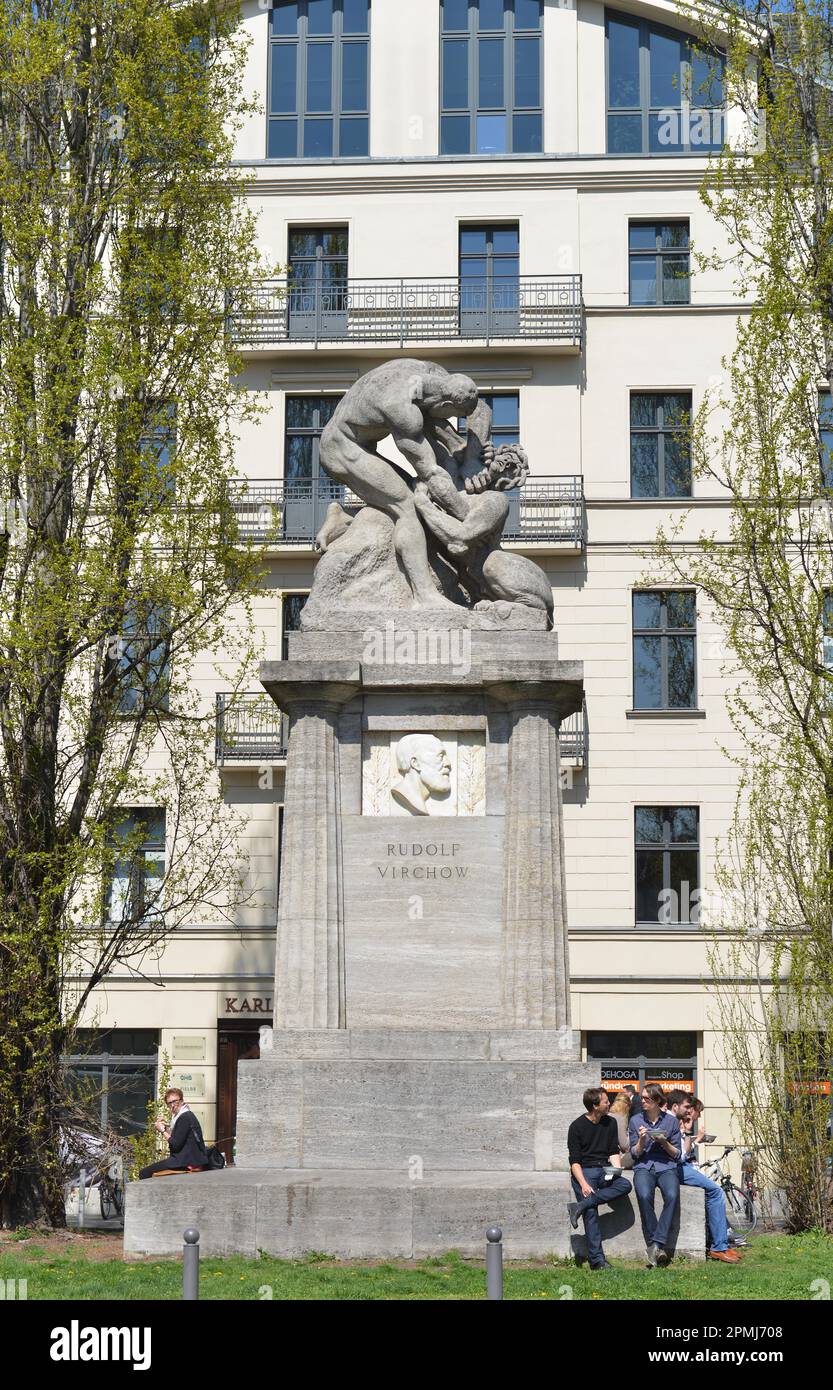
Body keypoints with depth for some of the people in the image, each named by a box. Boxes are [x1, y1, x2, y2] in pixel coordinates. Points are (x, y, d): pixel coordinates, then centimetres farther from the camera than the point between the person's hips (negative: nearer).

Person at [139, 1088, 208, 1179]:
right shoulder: (187, 1115, 16)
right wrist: (167, 1128, 6)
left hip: (187, 1163, -11)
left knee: (144, 1173, -10)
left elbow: (175, 1145, -19)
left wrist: (163, 1130, -8)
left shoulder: (184, 1118, -15)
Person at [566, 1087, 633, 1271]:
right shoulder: (577, 1127, -3)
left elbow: (614, 1152, 14)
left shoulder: (610, 1123, 12)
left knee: (625, 1185, -27)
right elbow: (574, 1161, -6)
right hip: (584, 1171, -4)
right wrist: (583, 1184, -20)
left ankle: (580, 1207, -28)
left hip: (605, 1170, 5)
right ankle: (597, 1259, -25)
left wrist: (616, 1170, -6)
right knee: (591, 1213, -22)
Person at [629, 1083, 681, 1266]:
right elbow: (635, 1154, 10)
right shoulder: (636, 1121, 10)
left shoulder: (671, 1121, 8)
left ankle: (657, 1244, -31)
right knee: (644, 1196, -33)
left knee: (672, 1196, -33)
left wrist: (664, 1142, -9)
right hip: (644, 1167, 0)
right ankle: (654, 1244, -26)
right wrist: (641, 1140, -9)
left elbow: (677, 1154, 9)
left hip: (666, 1167, 0)